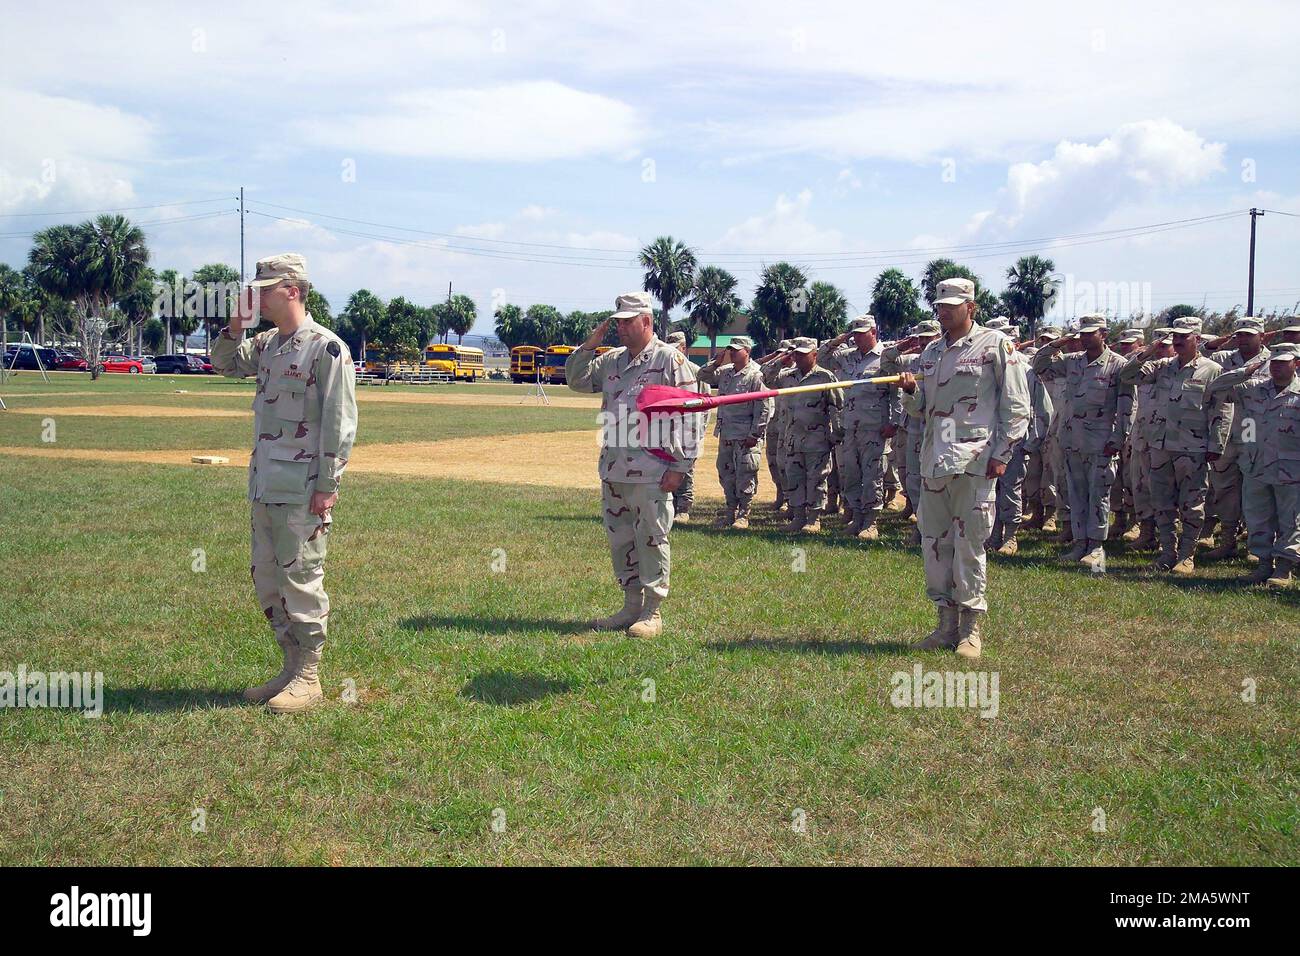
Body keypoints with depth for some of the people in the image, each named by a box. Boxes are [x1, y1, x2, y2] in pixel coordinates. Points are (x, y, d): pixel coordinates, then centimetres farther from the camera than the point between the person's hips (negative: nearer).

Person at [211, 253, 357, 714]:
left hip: (302, 489, -9)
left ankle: (308, 677, 8)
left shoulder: (326, 347, -12)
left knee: (301, 580, -3)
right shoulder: (266, 344, 13)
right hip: (264, 485, 9)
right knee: (266, 578, 14)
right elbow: (225, 363, 28)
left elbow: (339, 422, -15)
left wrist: (327, 485, -18)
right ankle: (291, 668, 25)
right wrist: (236, 325, 9)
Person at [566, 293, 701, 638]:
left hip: (651, 471, -7)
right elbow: (577, 380, 22)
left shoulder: (670, 359, -6)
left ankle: (652, 612, 9)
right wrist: (590, 345, 7)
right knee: (619, 540, 13)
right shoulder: (612, 360, 15)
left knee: (651, 540, 0)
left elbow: (689, 415, -10)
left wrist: (681, 466, -14)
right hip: (613, 468, 7)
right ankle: (631, 606, 24)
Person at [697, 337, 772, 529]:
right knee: (726, 473, 13)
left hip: (746, 437, -8)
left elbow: (764, 408, -14)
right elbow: (703, 377, 19)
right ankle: (731, 511, 24)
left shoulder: (755, 375, -12)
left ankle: (743, 515, 7)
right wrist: (716, 363, 1)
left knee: (745, 475, -2)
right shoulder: (725, 372, 10)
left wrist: (755, 435, -15)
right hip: (726, 434, 8)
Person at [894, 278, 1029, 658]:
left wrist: (1001, 454, -10)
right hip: (934, 458, 6)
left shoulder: (995, 345, -1)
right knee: (934, 541, 8)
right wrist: (910, 391, -2)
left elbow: (1016, 405, -3)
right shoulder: (931, 351, 17)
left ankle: (971, 629, 6)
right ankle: (946, 623, 18)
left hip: (974, 459, -6)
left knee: (969, 543, -4)